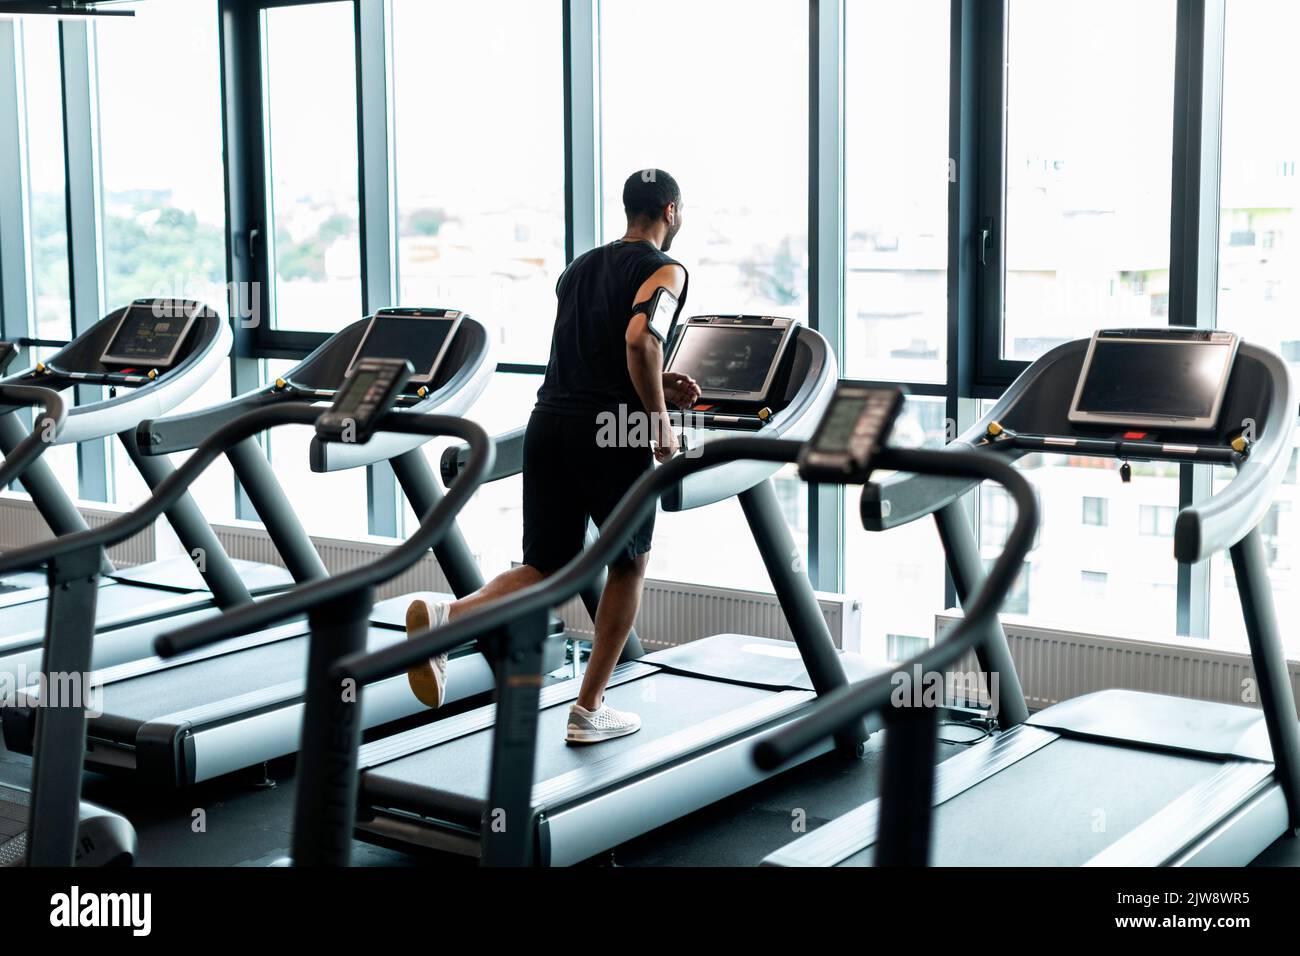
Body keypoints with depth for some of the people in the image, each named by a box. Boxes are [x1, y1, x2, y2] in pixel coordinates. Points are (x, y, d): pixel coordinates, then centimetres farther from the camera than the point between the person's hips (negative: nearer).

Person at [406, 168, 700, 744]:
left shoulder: (578, 269, 22)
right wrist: (659, 422, -11)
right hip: (611, 433, -6)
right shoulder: (664, 270, -1)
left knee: (544, 571, 11)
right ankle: (589, 710, 17)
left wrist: (658, 385, 28)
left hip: (550, 422, 6)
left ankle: (445, 617, -17)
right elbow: (639, 339, -20)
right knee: (629, 564, 14)